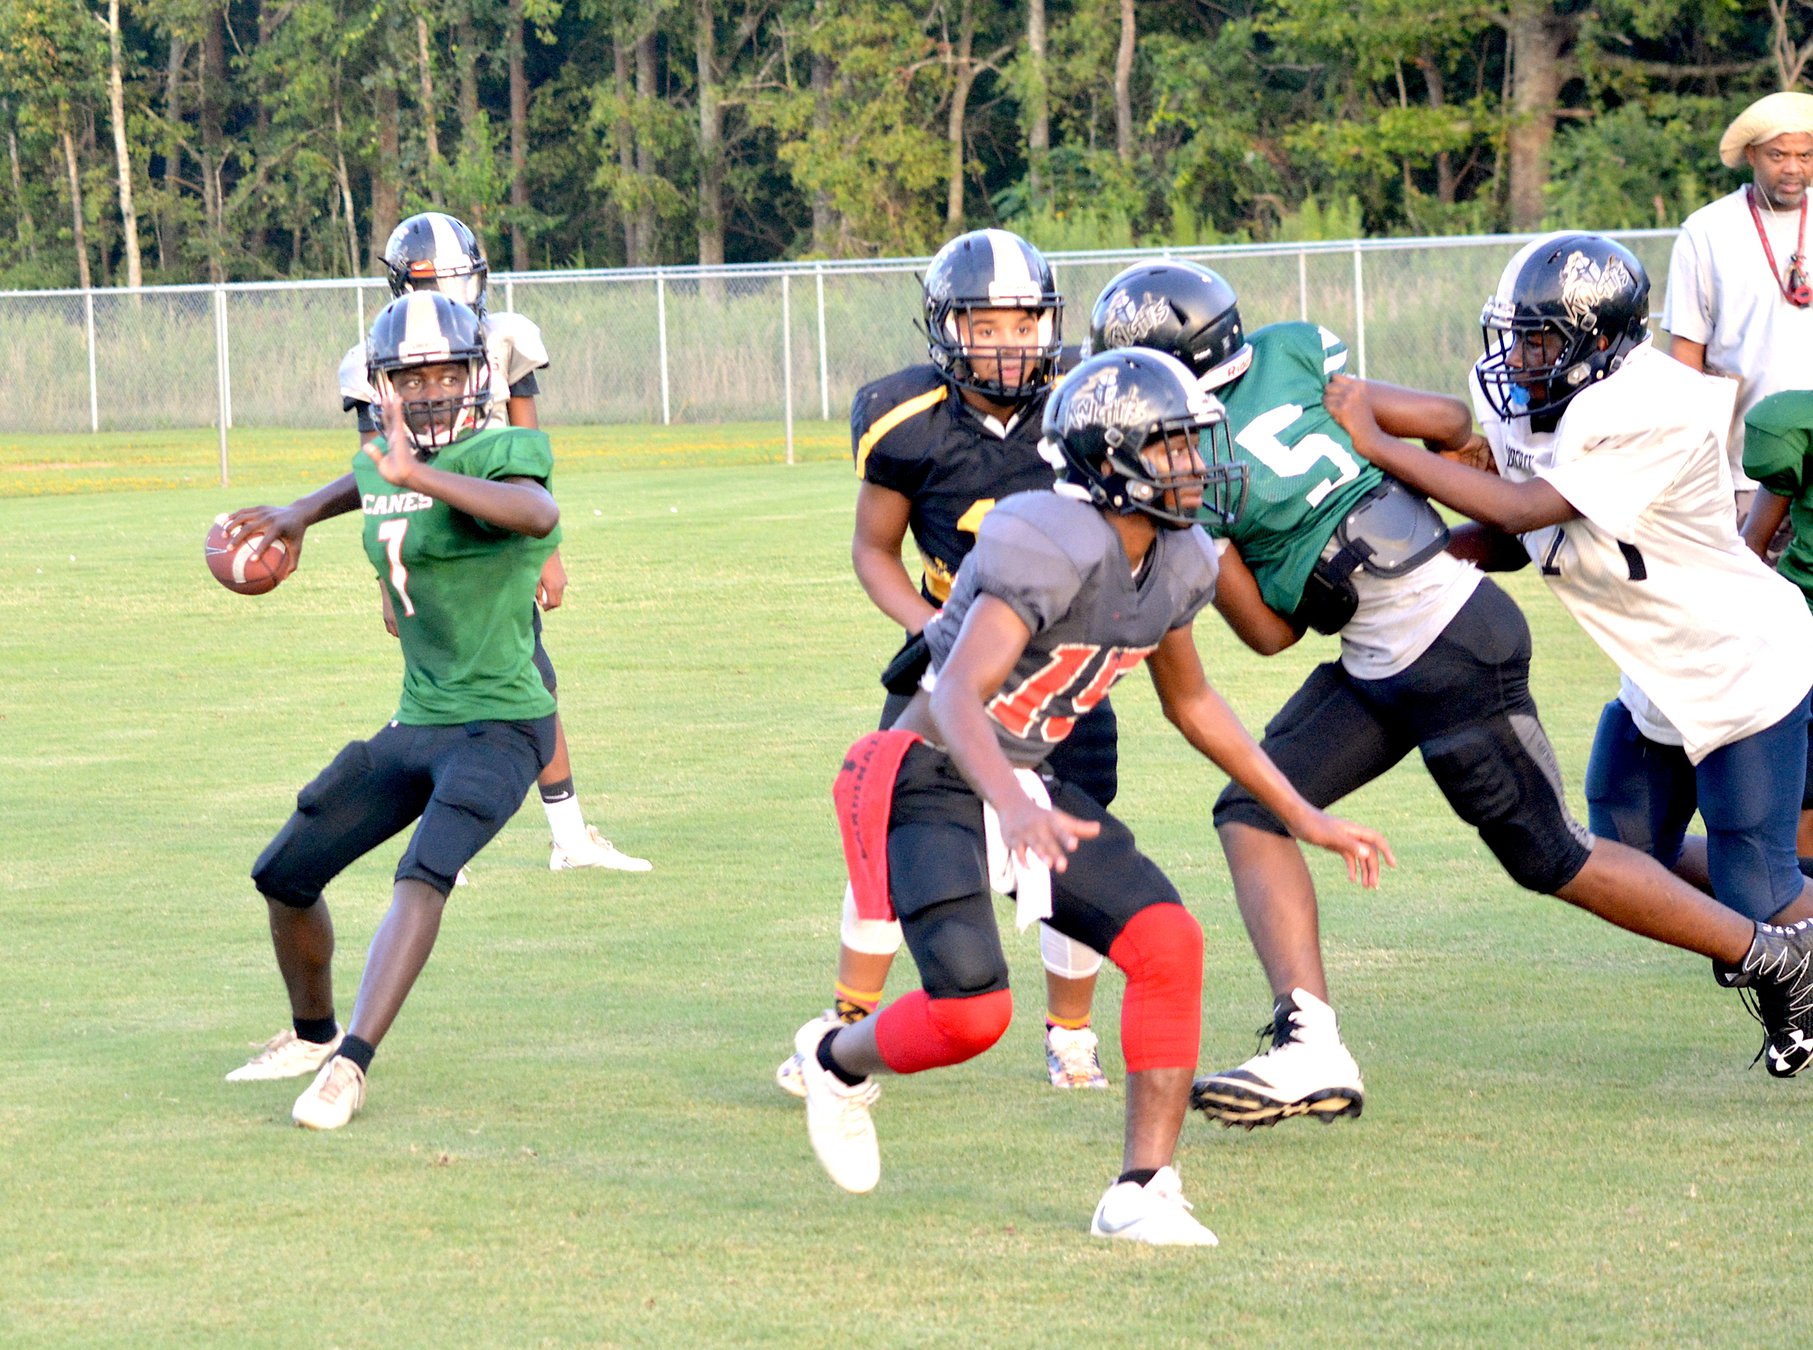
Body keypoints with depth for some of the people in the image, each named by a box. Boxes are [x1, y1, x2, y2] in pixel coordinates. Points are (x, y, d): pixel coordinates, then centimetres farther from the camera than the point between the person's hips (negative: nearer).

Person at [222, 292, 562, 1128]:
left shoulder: (503, 454, -17)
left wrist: (417, 475, -50)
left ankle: (349, 1067, -33)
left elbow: (539, 513, -42)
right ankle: (313, 1035, 35)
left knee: (423, 875, -30)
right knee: (285, 877, 12)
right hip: (417, 725, 8)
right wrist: (305, 513, 36)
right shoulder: (382, 464, 6)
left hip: (501, 725, -8)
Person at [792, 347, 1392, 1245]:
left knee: (1168, 944, -11)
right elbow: (961, 696, -37)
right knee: (972, 1011, -21)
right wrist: (1014, 808, -55)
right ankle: (840, 1059, 15)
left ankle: (1142, 1192, -3)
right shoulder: (1055, 547, -25)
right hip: (925, 779, -8)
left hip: (1020, 786, 8)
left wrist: (1303, 817, 20)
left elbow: (1190, 703, 21)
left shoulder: (1176, 563, 3)